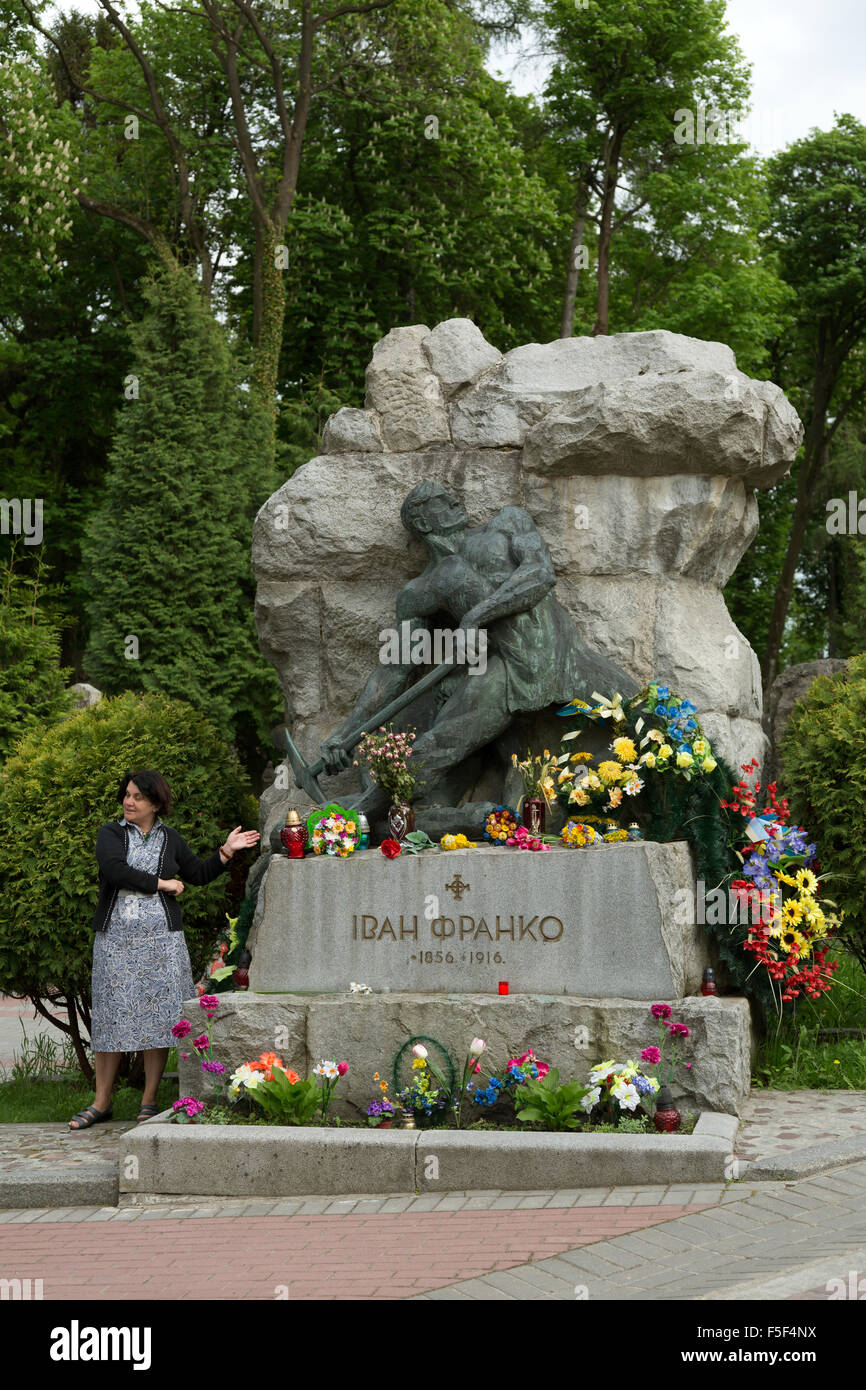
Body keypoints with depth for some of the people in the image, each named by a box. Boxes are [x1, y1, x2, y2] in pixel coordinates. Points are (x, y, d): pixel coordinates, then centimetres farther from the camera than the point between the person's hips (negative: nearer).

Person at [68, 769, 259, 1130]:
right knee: (110, 1016, 0)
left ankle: (149, 1101, 7)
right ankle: (101, 1102, 8)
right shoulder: (111, 834, 4)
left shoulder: (170, 839, 11)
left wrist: (226, 851, 10)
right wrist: (161, 884, -9)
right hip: (115, 938, -1)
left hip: (161, 938, 1)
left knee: (158, 1016, -1)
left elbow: (198, 874, 21)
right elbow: (115, 870, -14)